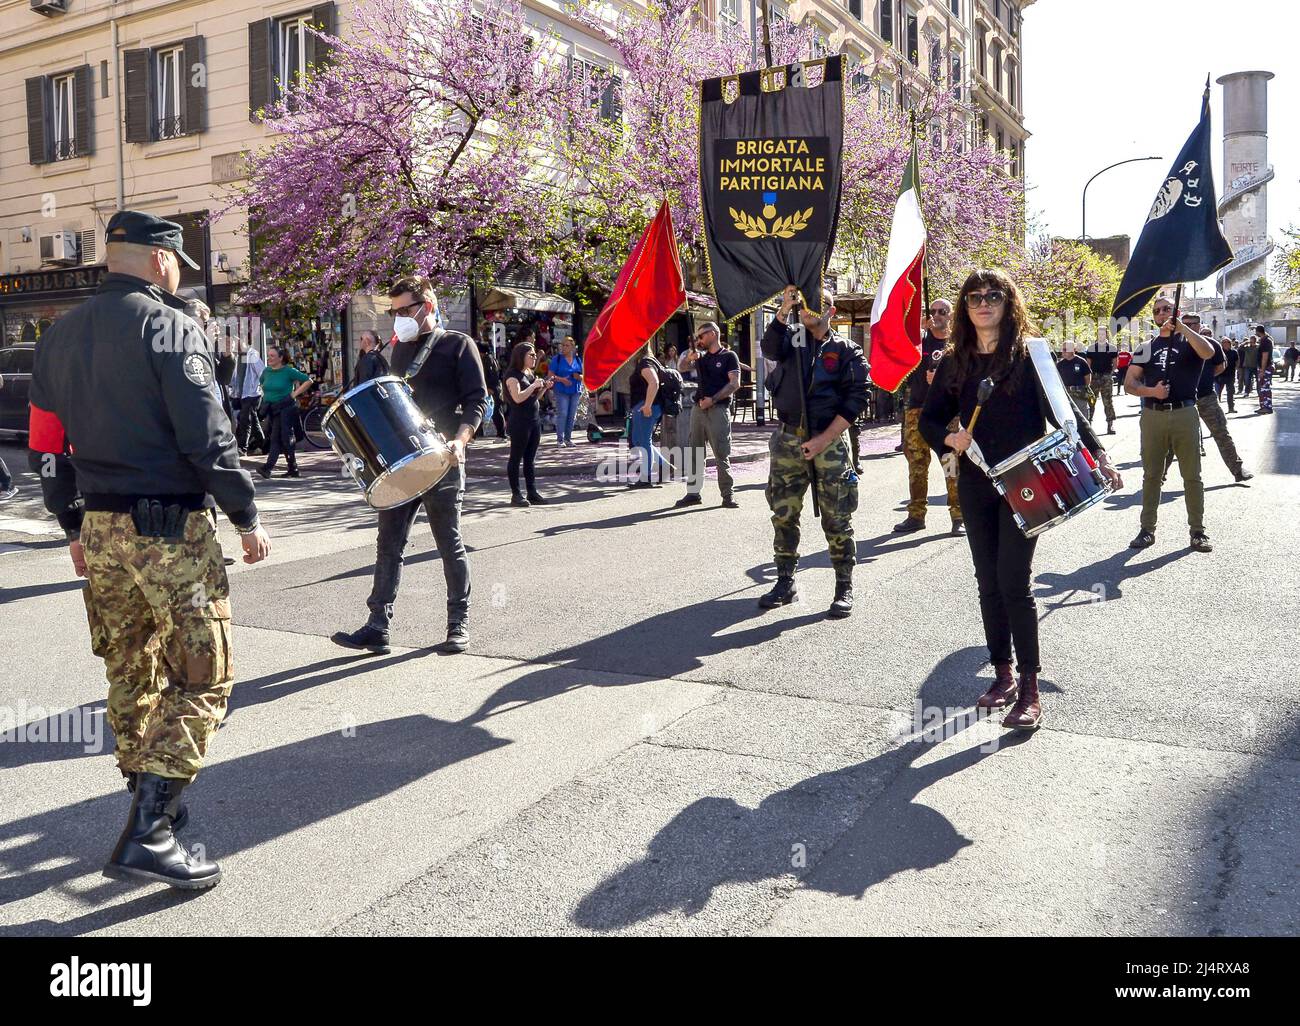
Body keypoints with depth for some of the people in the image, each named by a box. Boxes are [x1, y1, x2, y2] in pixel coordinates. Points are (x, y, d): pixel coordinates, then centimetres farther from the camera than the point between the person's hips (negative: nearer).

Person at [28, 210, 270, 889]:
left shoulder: (59, 337, 13)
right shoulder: (168, 326, -10)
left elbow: (46, 445, 14)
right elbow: (207, 438, -16)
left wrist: (75, 528, 22)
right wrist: (247, 518, -7)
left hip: (101, 530, 8)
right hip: (172, 529, -8)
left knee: (131, 676, 17)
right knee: (201, 680, -2)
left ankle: (151, 808, 30)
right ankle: (147, 835, -6)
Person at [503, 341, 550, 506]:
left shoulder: (530, 374, 15)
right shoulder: (512, 375, -10)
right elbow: (518, 398, -21)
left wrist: (544, 388, 6)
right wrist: (534, 385, -17)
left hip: (534, 419, 8)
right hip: (519, 422, -8)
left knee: (530, 459, 10)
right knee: (516, 458, -1)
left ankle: (532, 492, 13)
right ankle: (516, 495, 1)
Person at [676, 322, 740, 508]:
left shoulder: (728, 356, 2)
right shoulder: (702, 357, 18)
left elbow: (734, 384, -8)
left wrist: (713, 399, -14)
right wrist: (691, 350, 5)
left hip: (718, 409, -6)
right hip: (699, 408, 6)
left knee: (722, 454, -6)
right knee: (695, 453, 5)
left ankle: (727, 495, -1)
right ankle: (693, 493, 10)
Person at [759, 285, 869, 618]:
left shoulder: (847, 350, 5)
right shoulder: (791, 338, 10)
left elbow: (856, 398, -3)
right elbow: (770, 348, -12)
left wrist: (825, 439, -11)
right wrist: (784, 310, -27)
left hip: (828, 441, -2)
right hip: (787, 440, 3)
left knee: (836, 518, -2)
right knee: (783, 514, 7)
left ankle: (844, 588, 8)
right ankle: (785, 583, 19)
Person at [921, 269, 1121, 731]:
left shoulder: (1028, 355, -3)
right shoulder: (955, 363, 7)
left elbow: (1064, 408, -6)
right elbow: (929, 419, 11)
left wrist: (1098, 454, -17)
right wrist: (950, 438, -10)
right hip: (975, 486, 4)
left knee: (1014, 583, -9)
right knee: (988, 584, 9)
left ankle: (1029, 690, 1)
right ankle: (1003, 676, 22)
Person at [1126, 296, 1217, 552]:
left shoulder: (1189, 340, 6)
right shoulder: (1146, 347, 13)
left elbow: (1208, 352, -19)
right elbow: (1129, 384, 7)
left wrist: (1181, 326, -22)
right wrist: (1151, 391, -12)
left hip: (1184, 414, -2)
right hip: (1152, 415, 2)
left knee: (1192, 475, 2)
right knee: (1151, 475, 7)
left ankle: (1198, 531, 9)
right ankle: (1147, 529, 14)